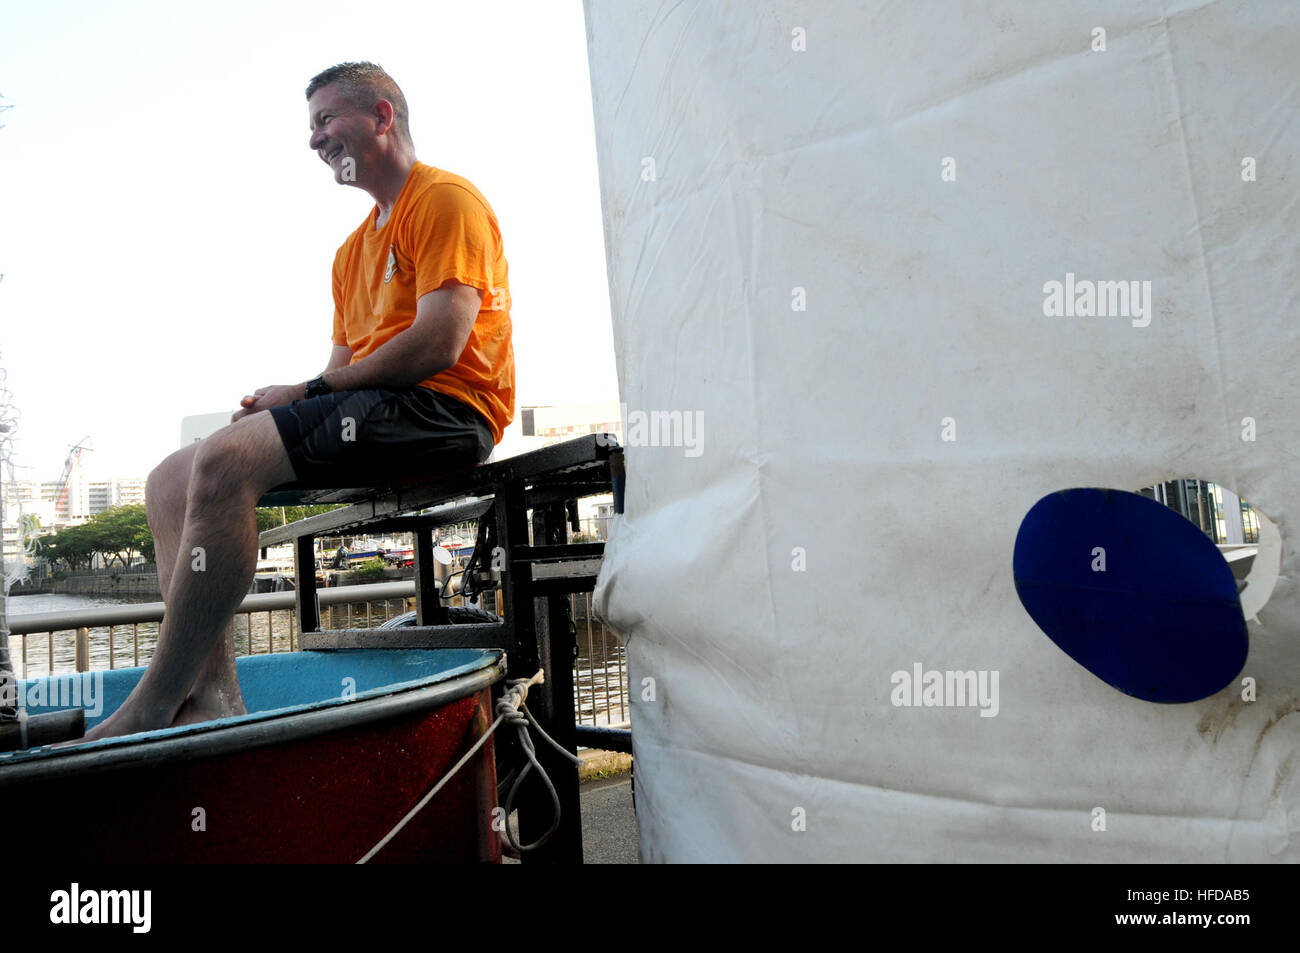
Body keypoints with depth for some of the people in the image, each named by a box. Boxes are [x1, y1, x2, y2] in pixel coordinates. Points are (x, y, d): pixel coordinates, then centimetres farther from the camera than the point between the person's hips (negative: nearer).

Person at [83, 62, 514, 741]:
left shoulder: (446, 200, -1)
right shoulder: (353, 251, 29)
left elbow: (439, 343, -15)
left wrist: (308, 392, -10)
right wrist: (278, 404, 2)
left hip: (443, 408, -10)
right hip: (371, 411, 10)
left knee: (223, 460, -28)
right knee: (171, 481, -3)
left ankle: (151, 709, -22)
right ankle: (211, 698, -17)